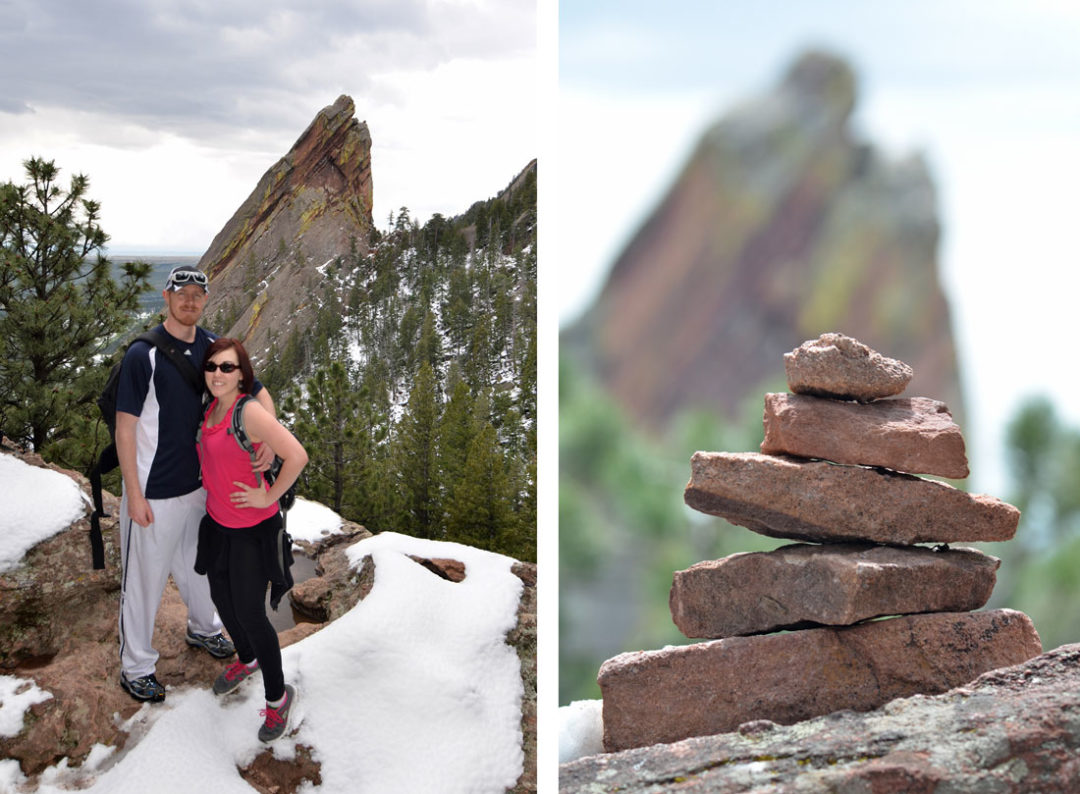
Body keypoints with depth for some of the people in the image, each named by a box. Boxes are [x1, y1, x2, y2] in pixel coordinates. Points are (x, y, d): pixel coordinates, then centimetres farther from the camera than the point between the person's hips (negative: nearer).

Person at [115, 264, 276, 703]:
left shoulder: (213, 348, -1)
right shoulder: (143, 354, -18)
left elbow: (258, 392, 7)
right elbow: (125, 428, -15)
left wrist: (269, 436, -13)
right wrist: (134, 495, -16)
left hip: (199, 482, 6)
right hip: (153, 491, -6)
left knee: (198, 565, 26)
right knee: (144, 579, 6)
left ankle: (202, 628, 51)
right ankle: (135, 667, 24)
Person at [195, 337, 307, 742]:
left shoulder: (249, 412, -23)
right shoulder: (211, 411, 2)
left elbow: (297, 455, -29)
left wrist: (268, 497, -20)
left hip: (253, 530, -8)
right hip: (218, 525, 8)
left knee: (250, 614, -1)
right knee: (222, 601, 22)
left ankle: (277, 696, 19)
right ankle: (246, 659, 51)